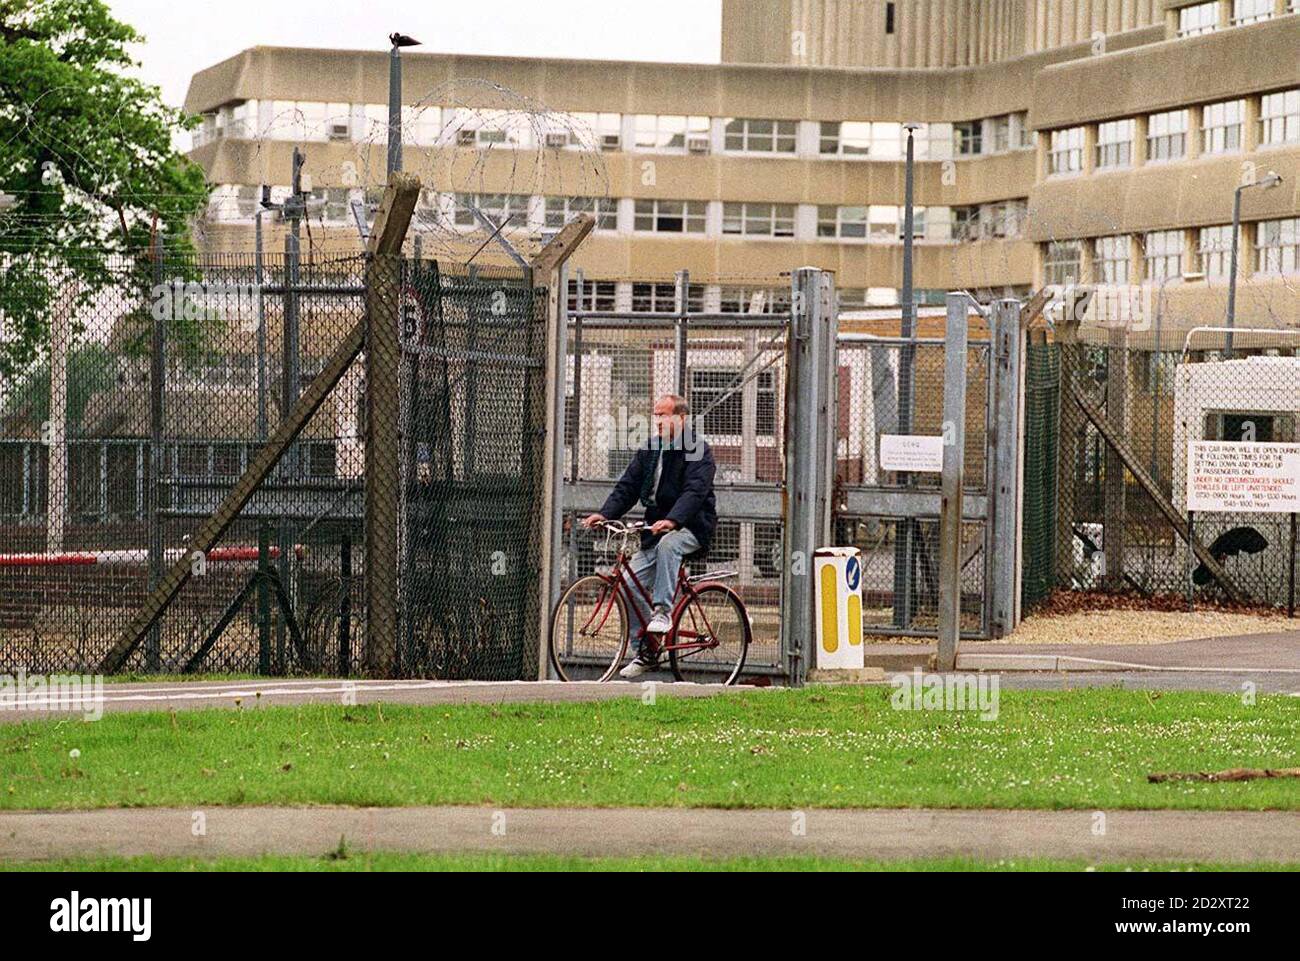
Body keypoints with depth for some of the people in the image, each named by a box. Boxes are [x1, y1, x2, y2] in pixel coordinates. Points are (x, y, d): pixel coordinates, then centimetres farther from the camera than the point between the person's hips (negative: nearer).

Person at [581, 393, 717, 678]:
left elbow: (695, 492, -24)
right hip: (656, 528, 6)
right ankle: (646, 651, 4)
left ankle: (663, 611, -30)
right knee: (630, 582, -8)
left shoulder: (698, 451, -9)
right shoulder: (648, 450, 11)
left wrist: (672, 520, -41)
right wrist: (605, 514, -12)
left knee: (667, 544, -39)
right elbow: (627, 487, 6)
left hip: (691, 528, -6)